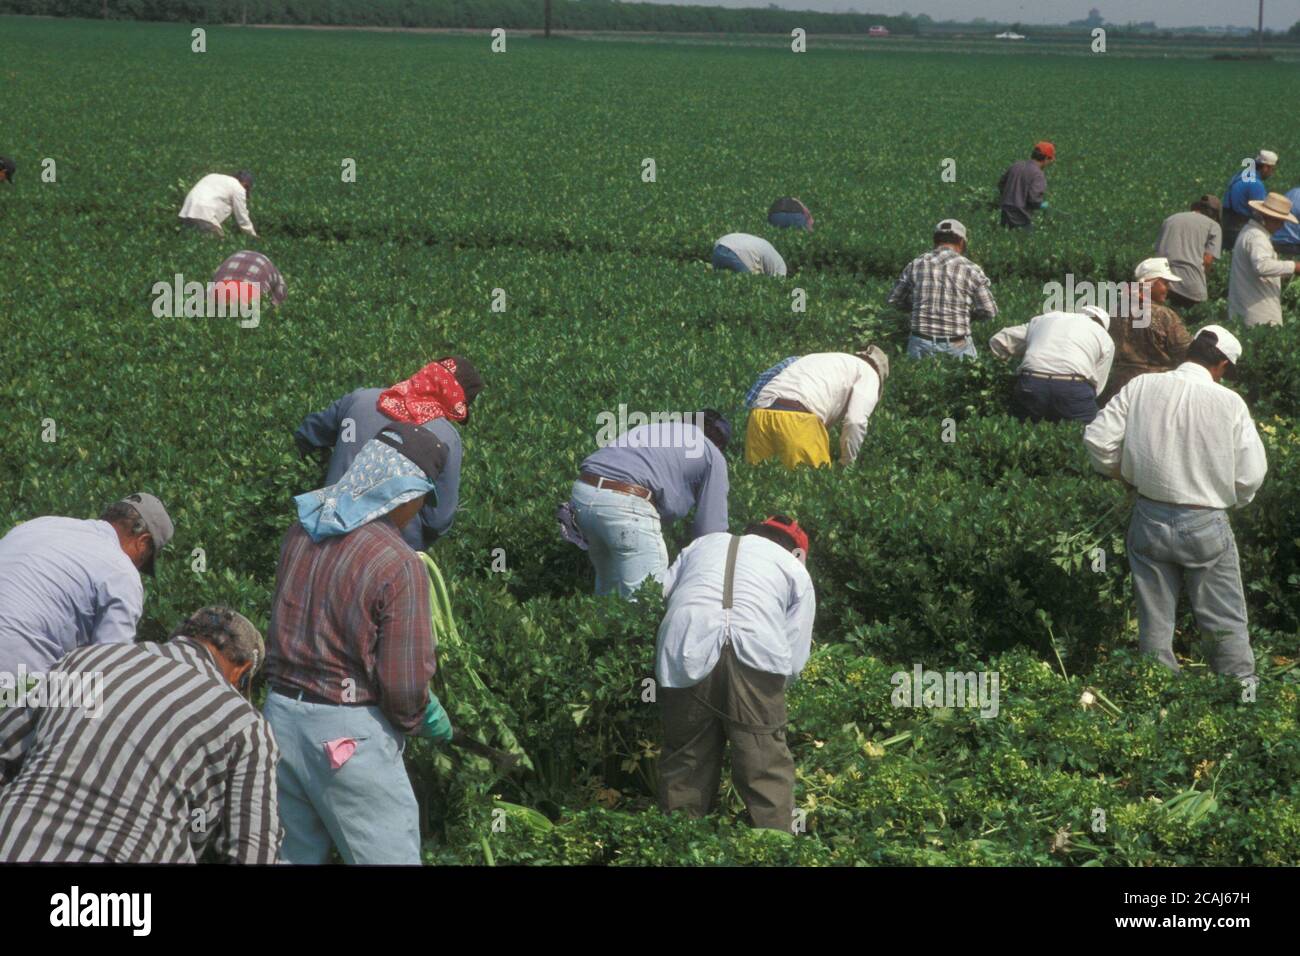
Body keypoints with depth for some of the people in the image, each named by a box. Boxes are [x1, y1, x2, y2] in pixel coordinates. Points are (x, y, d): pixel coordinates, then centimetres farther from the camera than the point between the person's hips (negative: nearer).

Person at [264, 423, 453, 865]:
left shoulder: (299, 533, 1)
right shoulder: (399, 565, -18)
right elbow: (405, 684, -18)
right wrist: (424, 718, 5)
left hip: (281, 714, 7)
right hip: (349, 736, -7)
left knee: (293, 853, 17)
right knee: (388, 857, 3)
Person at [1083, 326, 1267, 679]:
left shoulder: (1140, 388, -6)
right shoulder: (1229, 403, -11)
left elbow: (1097, 439, -6)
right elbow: (1250, 475, -8)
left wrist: (1120, 472, 12)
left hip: (1150, 519, 2)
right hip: (1206, 526, -2)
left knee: (1154, 625, 13)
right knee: (1227, 625, 10)